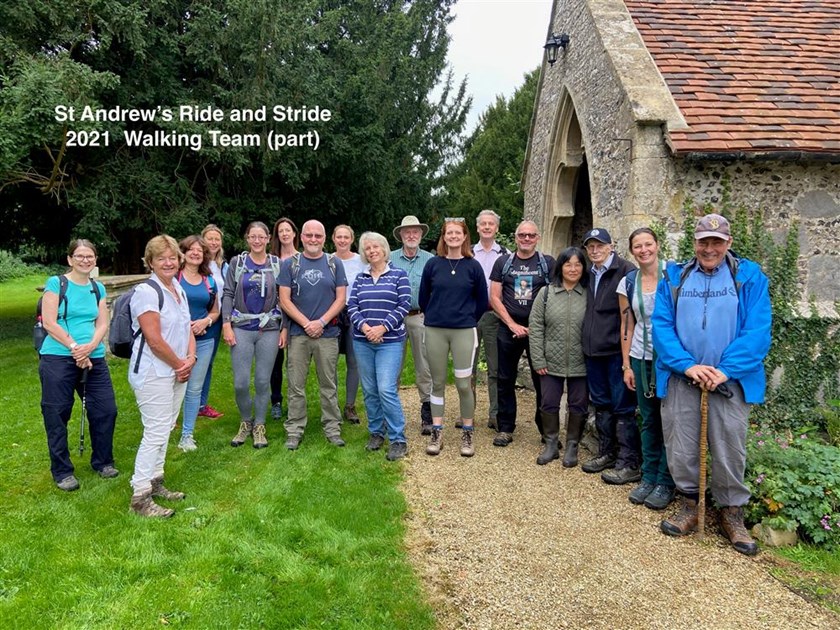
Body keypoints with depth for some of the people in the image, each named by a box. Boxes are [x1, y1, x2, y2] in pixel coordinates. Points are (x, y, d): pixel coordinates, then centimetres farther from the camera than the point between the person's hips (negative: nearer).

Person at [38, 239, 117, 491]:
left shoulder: (98, 288, 11)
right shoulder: (56, 283, -3)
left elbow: (102, 324, 5)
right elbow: (49, 323, -9)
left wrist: (90, 347, -12)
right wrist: (75, 347, -13)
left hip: (94, 359, 4)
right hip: (58, 359, -4)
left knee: (106, 410, 4)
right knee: (56, 416, 3)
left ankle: (103, 461, 24)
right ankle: (62, 471, 17)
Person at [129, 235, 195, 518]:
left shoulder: (179, 290, 13)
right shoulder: (146, 292, -14)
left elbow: (187, 329, 15)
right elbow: (154, 339, -19)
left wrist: (190, 359, -2)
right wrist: (180, 365, -10)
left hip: (177, 373, 9)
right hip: (153, 374, -8)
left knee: (165, 430, 15)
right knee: (156, 432, -7)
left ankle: (155, 482, 28)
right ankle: (140, 497, 2)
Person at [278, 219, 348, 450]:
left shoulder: (334, 264, 6)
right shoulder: (290, 264, 4)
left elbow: (341, 299, 1)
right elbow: (284, 300, -1)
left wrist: (321, 322, -11)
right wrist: (306, 323, -11)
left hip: (328, 333, 0)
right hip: (298, 333, 0)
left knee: (329, 385, 7)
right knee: (296, 385, 4)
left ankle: (332, 427, 17)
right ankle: (294, 430, 13)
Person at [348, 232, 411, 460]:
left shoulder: (398, 275, 2)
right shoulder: (360, 278, 12)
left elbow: (404, 305, -6)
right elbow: (352, 306, 6)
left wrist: (382, 327, -14)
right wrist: (364, 327, -12)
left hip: (390, 341, -4)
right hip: (362, 341, 4)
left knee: (386, 390, -12)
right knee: (369, 390, 8)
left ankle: (398, 440, -2)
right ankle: (376, 433, 23)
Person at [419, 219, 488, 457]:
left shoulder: (473, 266, 1)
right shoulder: (432, 264, 2)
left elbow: (482, 300, 7)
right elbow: (423, 298, 10)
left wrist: (469, 319, 10)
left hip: (464, 332, -1)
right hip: (435, 331, 1)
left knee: (464, 385, -1)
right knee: (438, 383, 8)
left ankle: (467, 434, 13)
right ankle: (437, 433, 17)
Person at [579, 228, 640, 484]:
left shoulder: (625, 270, -12)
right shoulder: (590, 274, 14)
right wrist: (587, 342, 15)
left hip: (617, 350, -8)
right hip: (594, 350, 8)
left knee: (623, 407, -1)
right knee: (601, 403, 16)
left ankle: (630, 463, 8)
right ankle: (607, 453, 29)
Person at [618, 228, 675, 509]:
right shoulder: (628, 282, 5)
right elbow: (627, 326, 8)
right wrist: (627, 365, 6)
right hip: (642, 358, 3)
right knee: (648, 420, 11)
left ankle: (666, 482, 15)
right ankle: (648, 477, 23)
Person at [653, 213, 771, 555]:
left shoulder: (749, 277, 1)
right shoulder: (674, 277, 6)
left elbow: (758, 330, -7)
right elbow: (662, 325, -1)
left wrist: (725, 370, -16)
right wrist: (687, 365, -13)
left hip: (730, 379, -2)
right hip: (681, 377, 2)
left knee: (730, 449, 4)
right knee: (681, 447, 8)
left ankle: (732, 514, 24)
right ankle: (689, 507, 26)